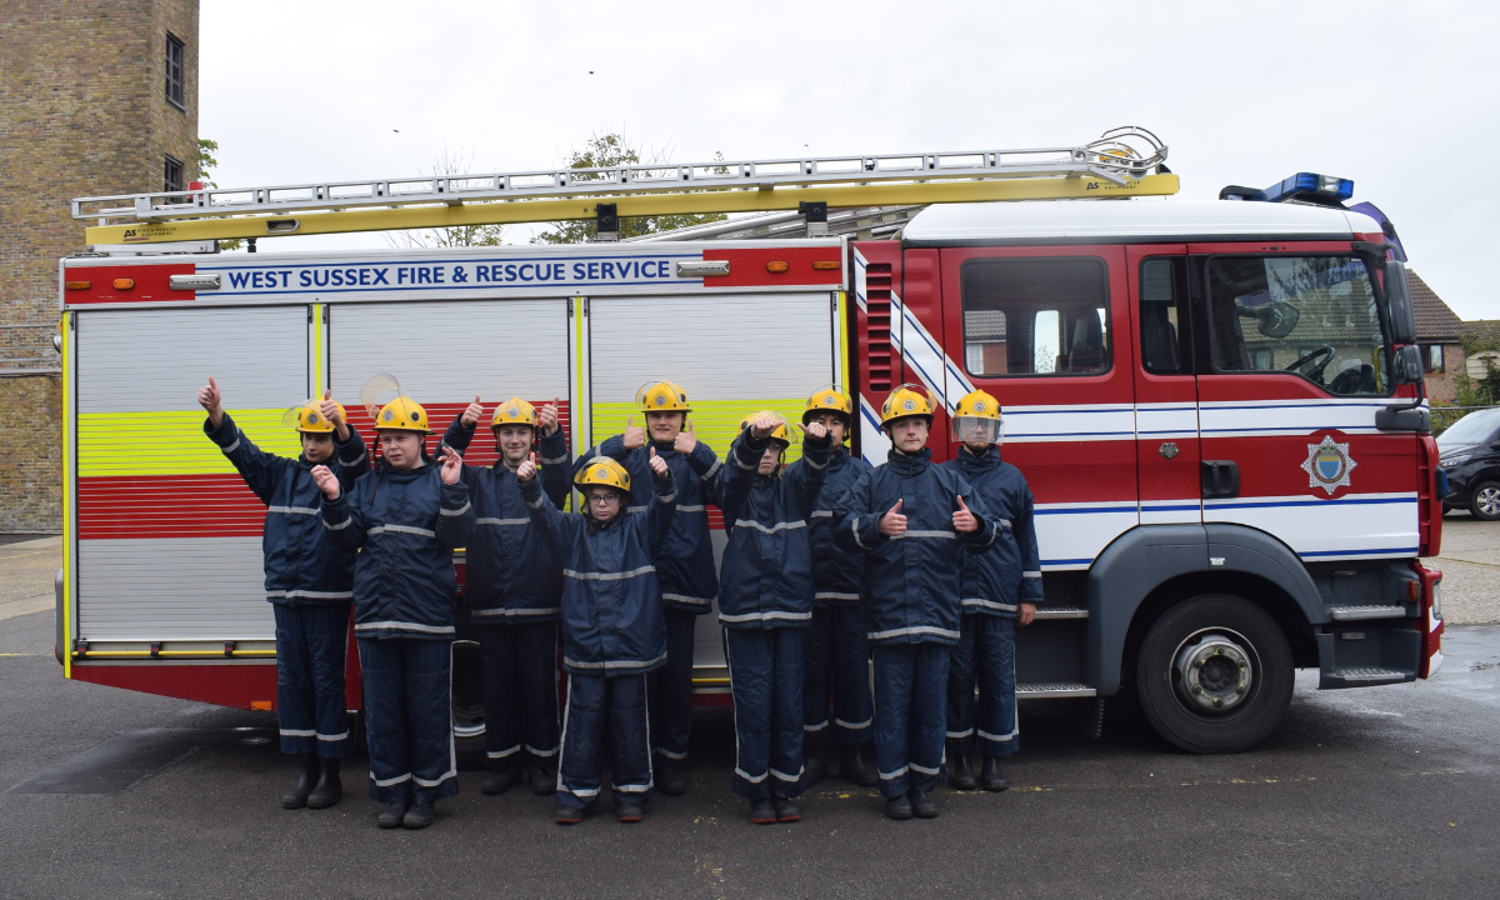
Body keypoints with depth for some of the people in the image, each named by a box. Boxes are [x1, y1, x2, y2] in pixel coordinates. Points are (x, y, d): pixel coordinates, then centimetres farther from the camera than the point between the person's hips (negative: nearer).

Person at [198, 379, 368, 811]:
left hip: (329, 597, -5)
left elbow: (356, 459, -23)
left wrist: (342, 427, -44)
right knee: (291, 681, 9)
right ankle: (307, 770, 21)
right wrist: (217, 416, -14)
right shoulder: (282, 474, 13)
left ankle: (330, 773, 12)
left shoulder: (344, 475, -2)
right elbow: (242, 452, 4)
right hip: (285, 596, 5)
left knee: (327, 681, 1)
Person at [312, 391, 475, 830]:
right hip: (375, 617, 4)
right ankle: (393, 793, 23)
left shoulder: (440, 481, 2)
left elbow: (456, 536, -10)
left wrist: (453, 489, -22)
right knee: (382, 709, 11)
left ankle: (425, 793, 18)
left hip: (428, 617, -4)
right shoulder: (367, 485, 13)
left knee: (428, 708, 5)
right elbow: (349, 540, 7)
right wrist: (334, 500, -6)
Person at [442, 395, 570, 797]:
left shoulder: (544, 479, 5)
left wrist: (553, 432, -36)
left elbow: (560, 474, -17)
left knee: (540, 684, 4)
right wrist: (462, 426, -20)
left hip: (538, 604, -2)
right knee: (498, 686, 9)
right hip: (491, 603, 2)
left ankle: (543, 762, 17)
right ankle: (504, 762, 22)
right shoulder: (480, 481, 11)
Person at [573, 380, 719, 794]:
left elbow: (726, 492, -8)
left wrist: (698, 455, -22)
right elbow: (581, 473, -5)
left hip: (681, 583, 0)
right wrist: (619, 450, -19)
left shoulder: (697, 454, 9)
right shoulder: (624, 448, 10)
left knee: (677, 670, 5)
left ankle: (673, 758, 17)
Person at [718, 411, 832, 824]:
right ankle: (757, 792, 13)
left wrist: (818, 443, -33)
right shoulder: (737, 488, 4)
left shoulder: (793, 488, 10)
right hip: (744, 611, -2)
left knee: (789, 703, 5)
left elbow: (813, 470, -10)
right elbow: (737, 469, -18)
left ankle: (784, 789, 18)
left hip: (790, 610, 2)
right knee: (752, 705, 1)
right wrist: (752, 436, -40)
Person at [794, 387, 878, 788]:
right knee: (811, 670, 5)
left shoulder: (860, 470, 9)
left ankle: (853, 754, 17)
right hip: (808, 586, 0)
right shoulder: (794, 473, 9)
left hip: (852, 586, 1)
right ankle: (813, 752, 18)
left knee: (853, 668, 5)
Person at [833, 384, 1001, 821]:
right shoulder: (873, 482, 9)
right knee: (892, 703, 2)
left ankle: (923, 784, 21)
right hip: (888, 610, -2)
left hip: (938, 610, 2)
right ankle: (894, 788, 13)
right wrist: (877, 525, -24)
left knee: (931, 702, 8)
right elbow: (842, 523, -5)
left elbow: (986, 533, 4)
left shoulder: (949, 481, 12)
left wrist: (976, 524, -20)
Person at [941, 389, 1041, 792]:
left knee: (999, 677, 4)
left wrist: (1030, 595, 8)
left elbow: (1026, 538, 12)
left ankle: (994, 758, 15)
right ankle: (959, 755, 17)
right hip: (954, 594, -1)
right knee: (959, 676, 4)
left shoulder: (1012, 478, 10)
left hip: (1000, 595, 1)